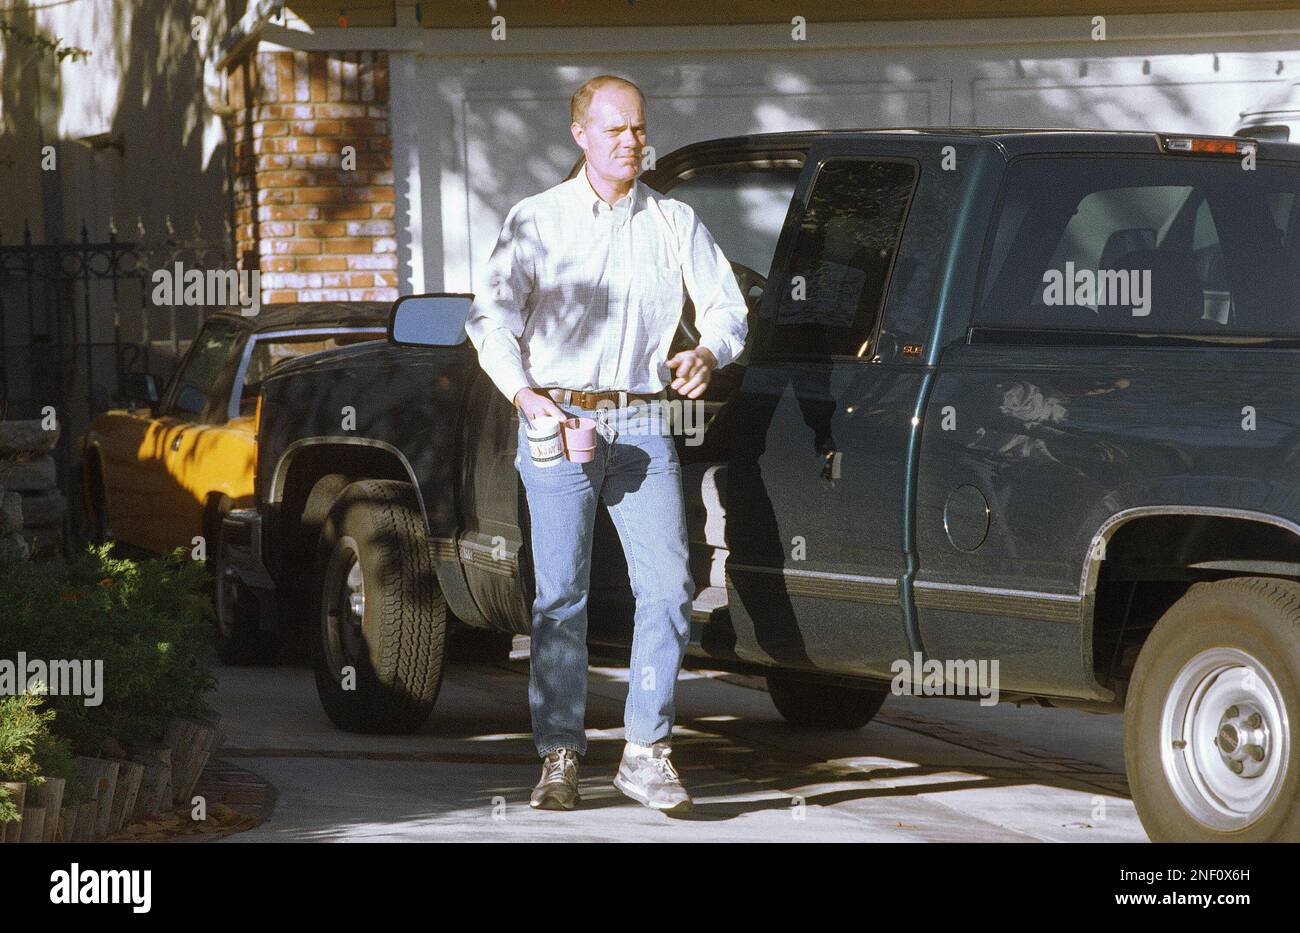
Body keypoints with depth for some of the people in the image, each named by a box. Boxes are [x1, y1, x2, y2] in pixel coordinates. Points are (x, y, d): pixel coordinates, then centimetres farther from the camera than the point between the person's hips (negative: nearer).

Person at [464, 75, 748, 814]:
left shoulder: (675, 223, 12)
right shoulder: (537, 221, 7)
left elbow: (727, 305, 12)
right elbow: (492, 318, 3)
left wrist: (708, 353, -11)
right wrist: (522, 393, -13)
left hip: (642, 425, 1)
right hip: (557, 420, -1)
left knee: (668, 586, -9)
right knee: (561, 595, -3)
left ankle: (647, 752, -1)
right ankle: (560, 758, 3)